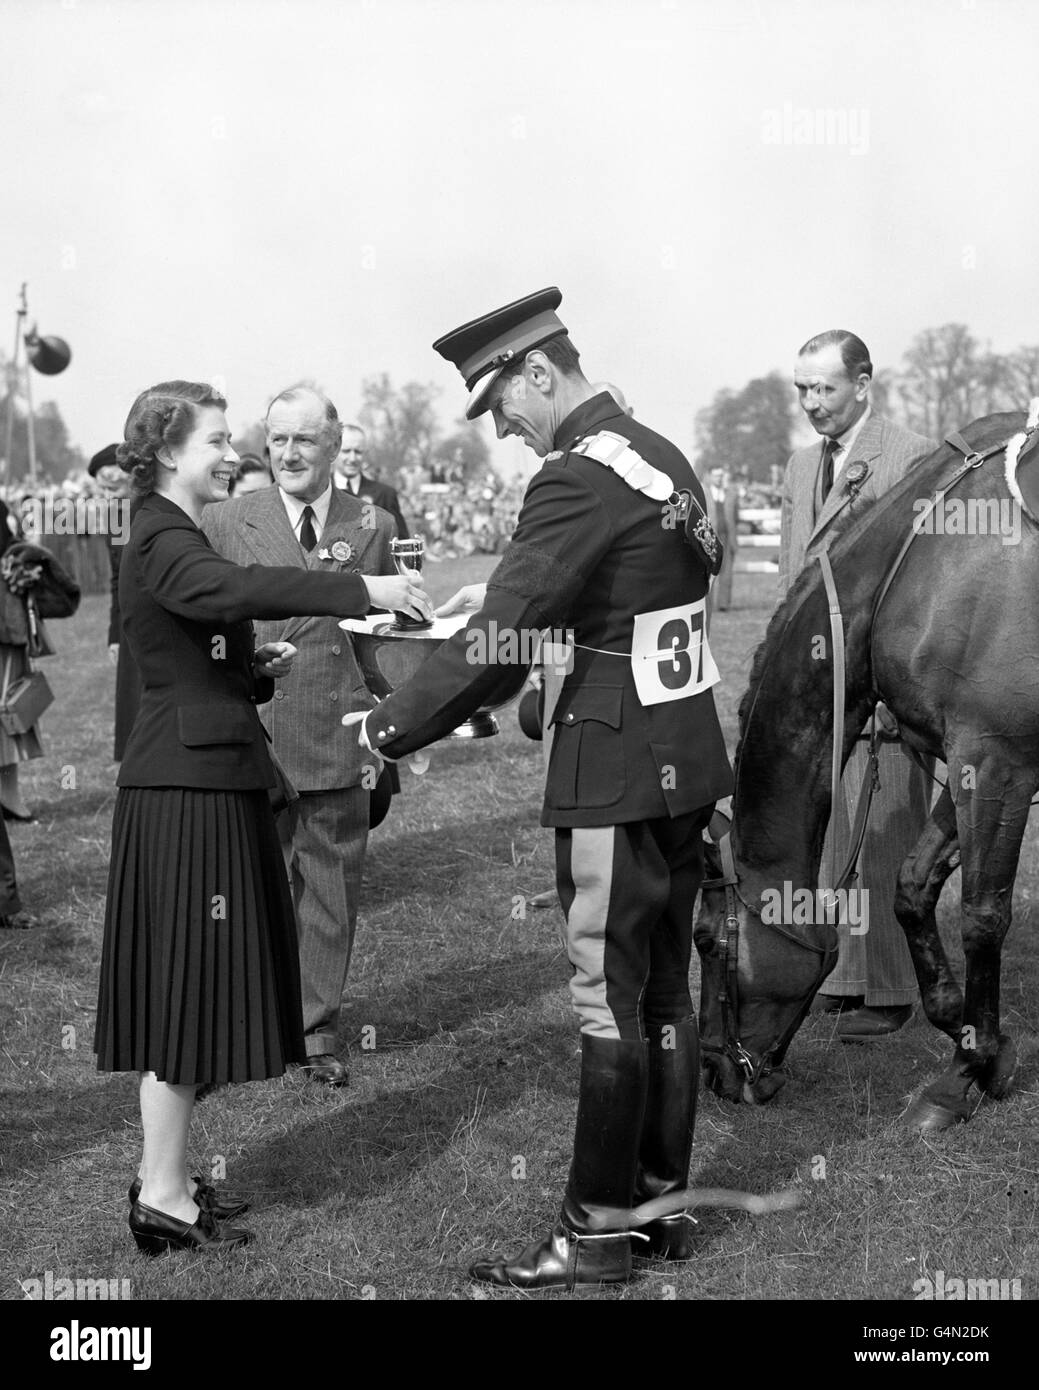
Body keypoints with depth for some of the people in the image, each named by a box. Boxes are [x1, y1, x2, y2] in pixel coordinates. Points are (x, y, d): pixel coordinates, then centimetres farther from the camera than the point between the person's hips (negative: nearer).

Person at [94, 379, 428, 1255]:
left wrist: (259, 668, 5)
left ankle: (164, 1175, 23)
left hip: (209, 781, 10)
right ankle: (163, 1197, 4)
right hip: (187, 791, -10)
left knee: (195, 985, 14)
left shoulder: (176, 539, 19)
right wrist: (363, 590, -41)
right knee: (189, 983, -4)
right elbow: (237, 589, -35)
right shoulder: (160, 542, -14)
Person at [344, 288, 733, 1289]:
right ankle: (663, 1202, 25)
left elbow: (498, 640, -19)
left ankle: (596, 1234, 8)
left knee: (608, 1000, -1)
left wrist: (390, 727, -10)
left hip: (618, 773, -9)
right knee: (665, 985, 14)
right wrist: (508, 585, 17)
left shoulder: (578, 478, -16)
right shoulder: (664, 456, 11)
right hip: (689, 758, 9)